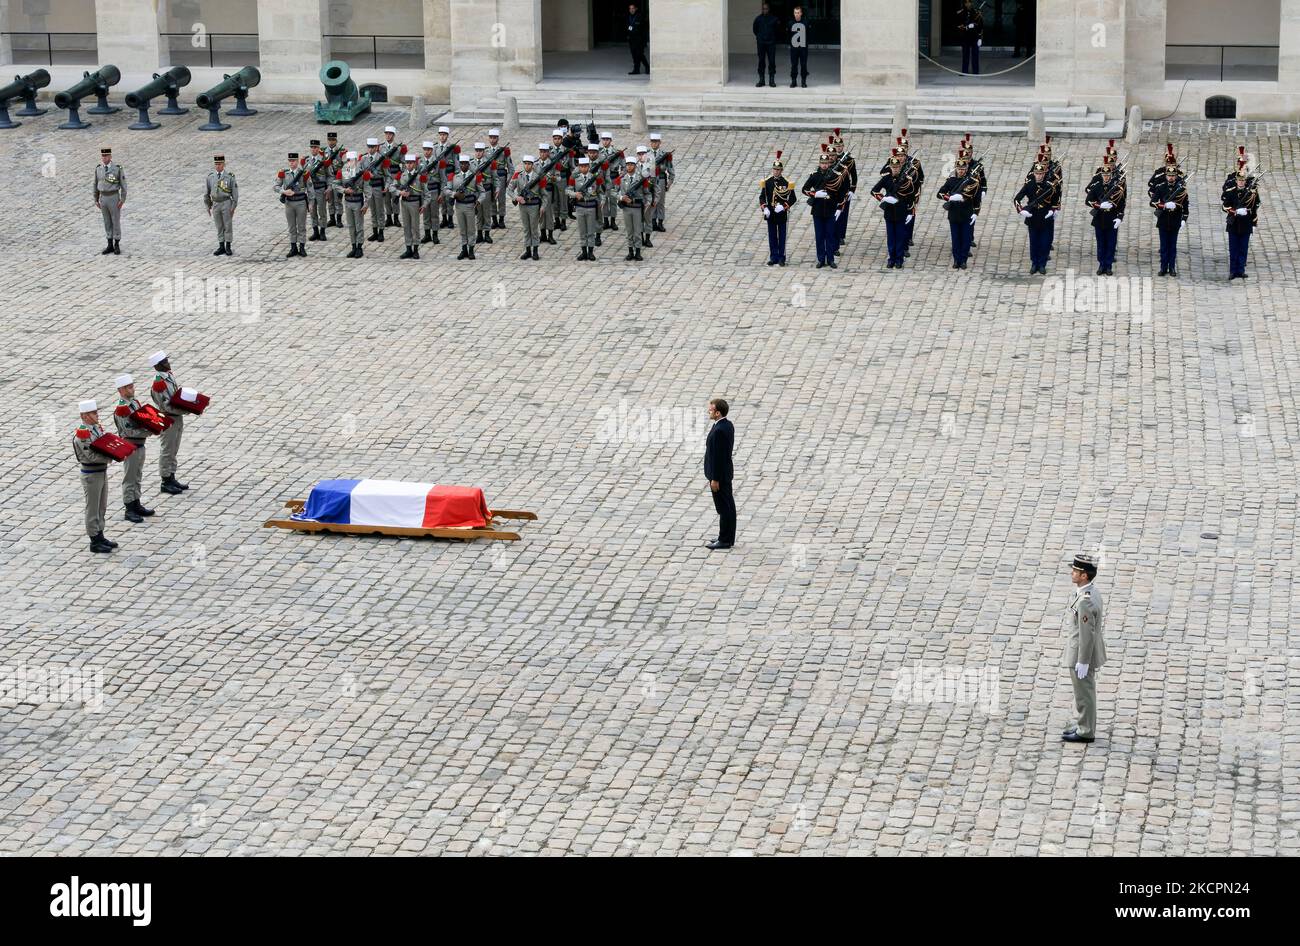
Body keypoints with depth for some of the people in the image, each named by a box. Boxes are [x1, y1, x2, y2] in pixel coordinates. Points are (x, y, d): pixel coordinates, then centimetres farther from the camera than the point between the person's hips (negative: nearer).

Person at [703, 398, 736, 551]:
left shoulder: (719, 431, -26)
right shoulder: (728, 425, 5)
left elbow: (718, 456, -24)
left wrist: (715, 479, -20)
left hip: (719, 475, -10)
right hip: (726, 472, 10)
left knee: (724, 508, -1)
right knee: (728, 506, 15)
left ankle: (725, 540, 6)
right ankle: (728, 537, 24)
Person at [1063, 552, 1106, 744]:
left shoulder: (1086, 601, -31)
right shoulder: (1091, 590, 0)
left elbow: (1087, 633, -27)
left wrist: (1082, 662, -20)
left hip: (1083, 653, -9)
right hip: (1090, 648, 9)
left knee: (1083, 692, 6)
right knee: (1085, 690, 22)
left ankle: (1086, 732, 20)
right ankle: (1085, 725, 35)